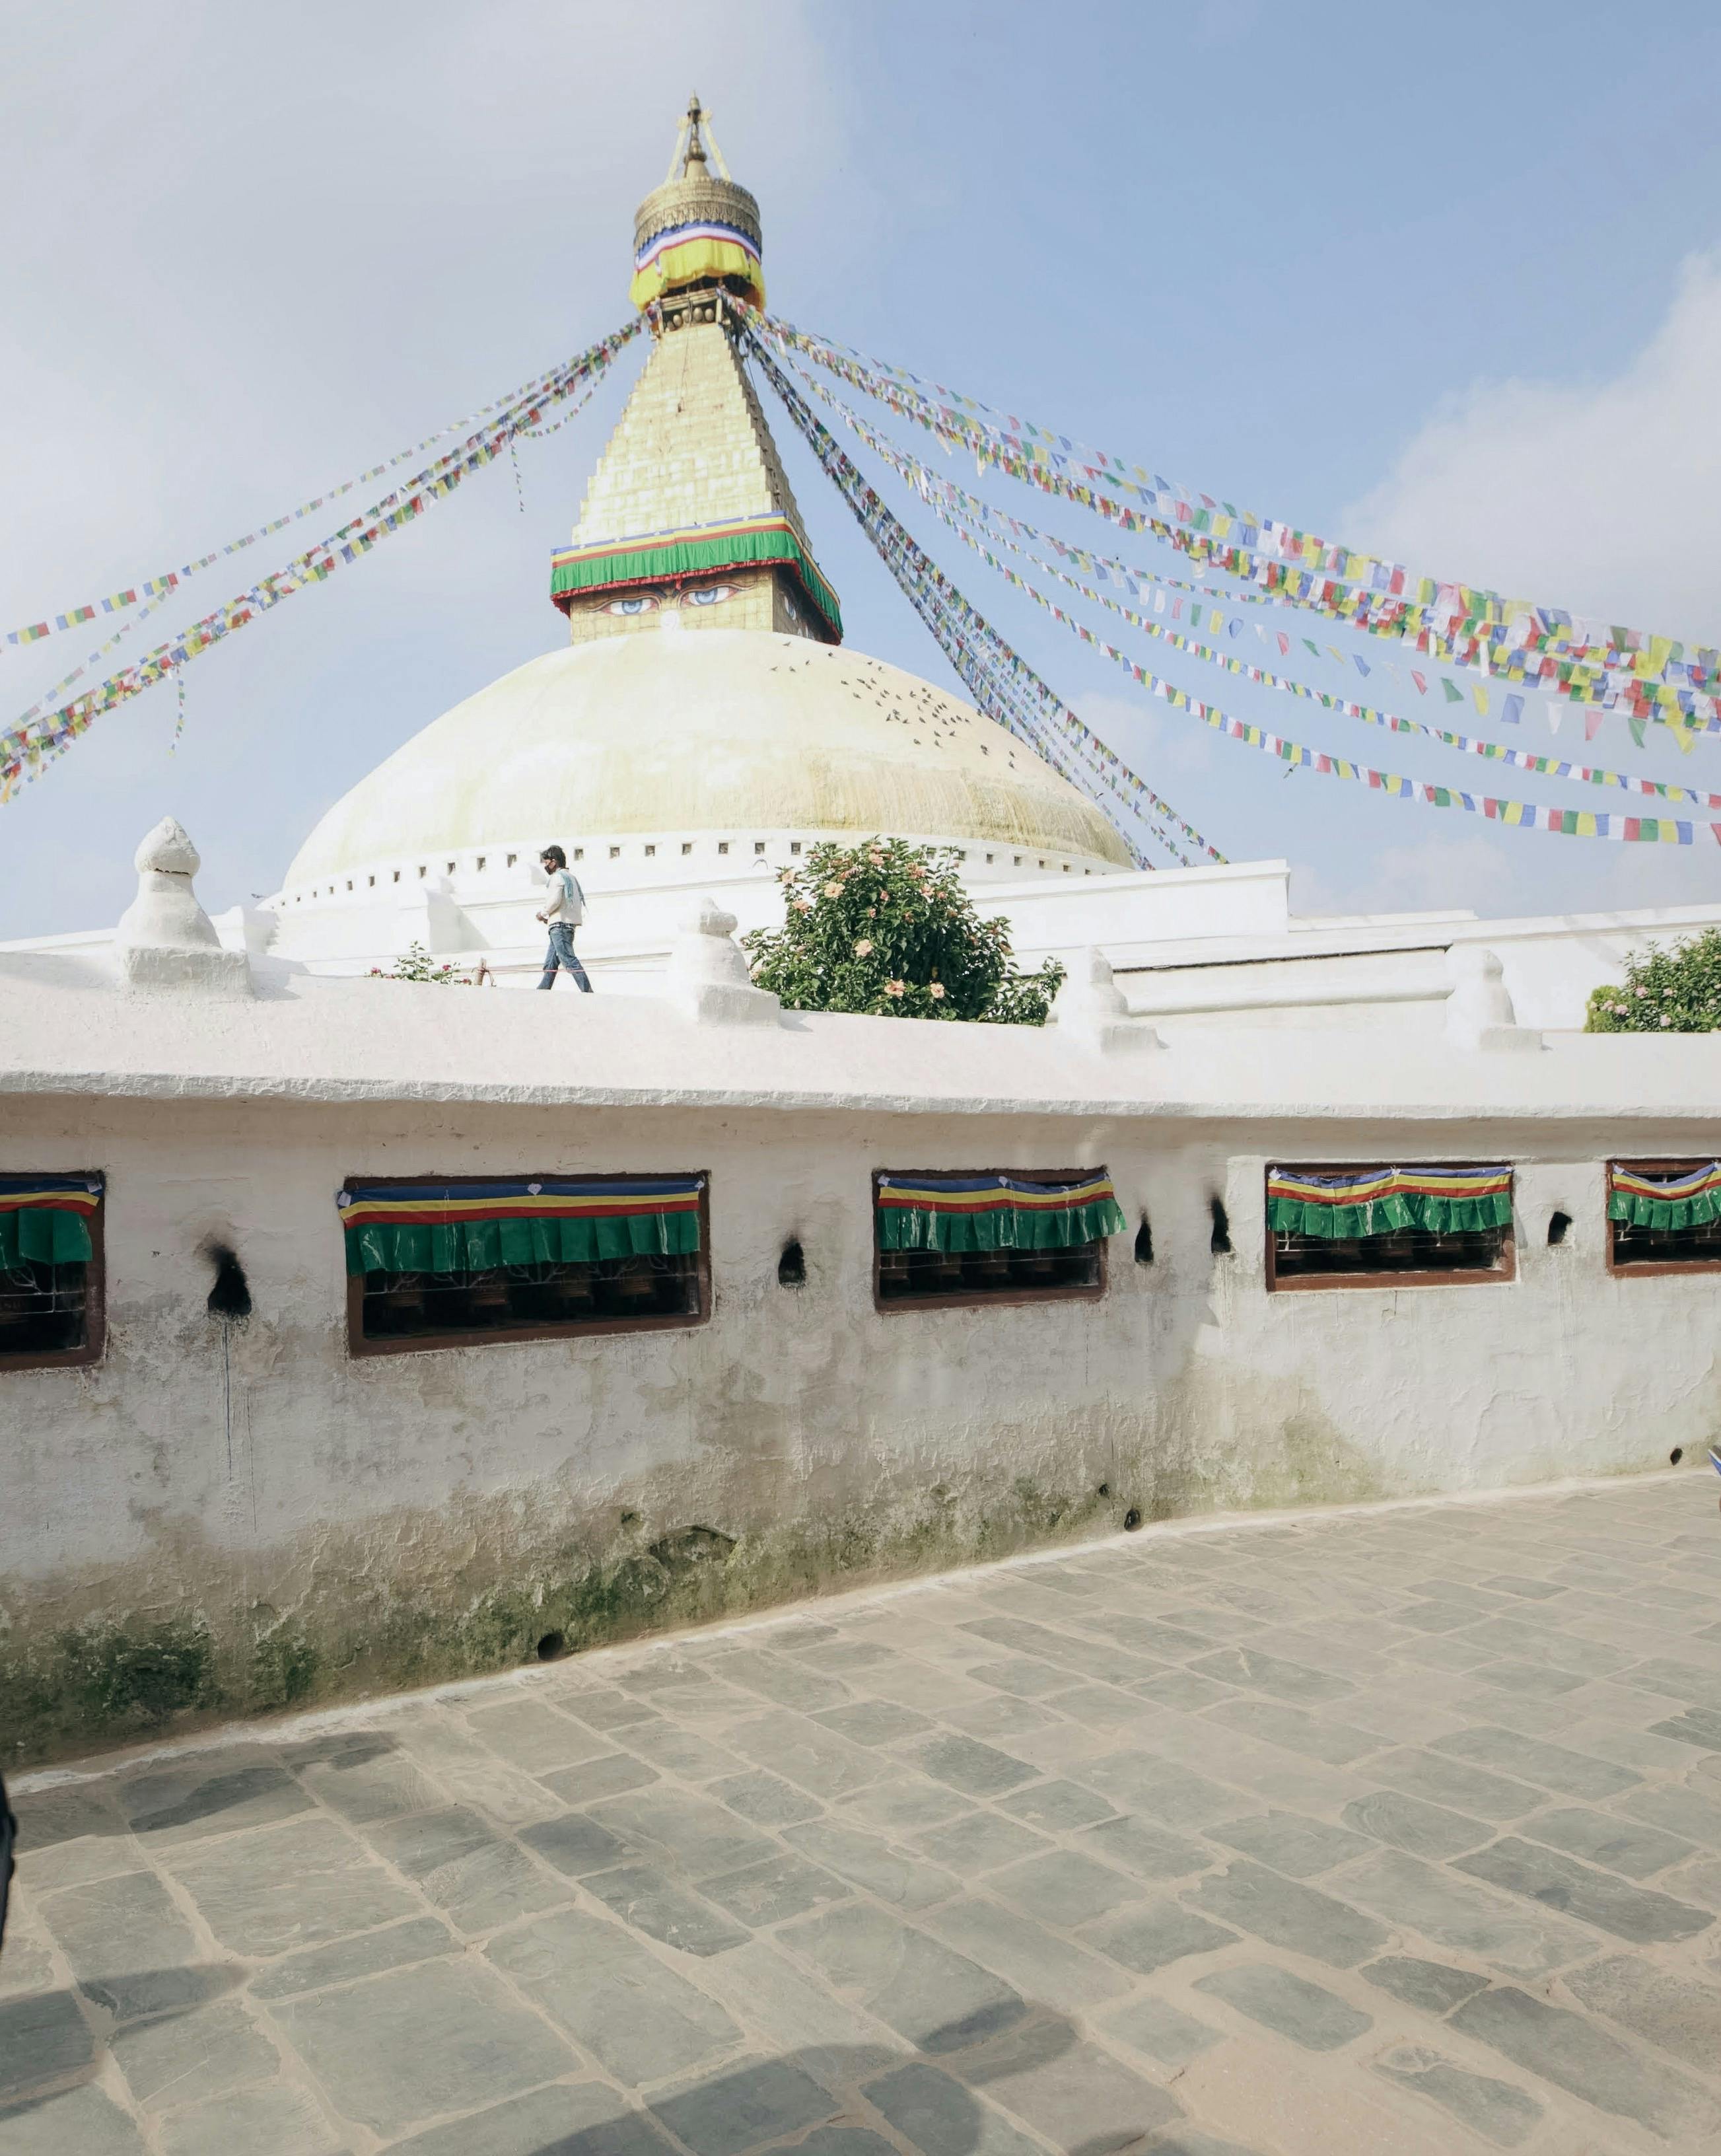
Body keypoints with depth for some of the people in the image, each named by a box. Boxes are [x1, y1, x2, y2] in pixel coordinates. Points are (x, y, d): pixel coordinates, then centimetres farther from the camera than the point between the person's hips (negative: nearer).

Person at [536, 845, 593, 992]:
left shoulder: (558, 876, -5)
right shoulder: (571, 877, 24)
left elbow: (555, 900, -19)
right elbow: (581, 900, 21)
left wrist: (543, 914, -1)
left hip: (559, 925, -10)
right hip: (570, 924, 10)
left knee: (569, 960, -16)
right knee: (550, 964, 11)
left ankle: (588, 993, -23)